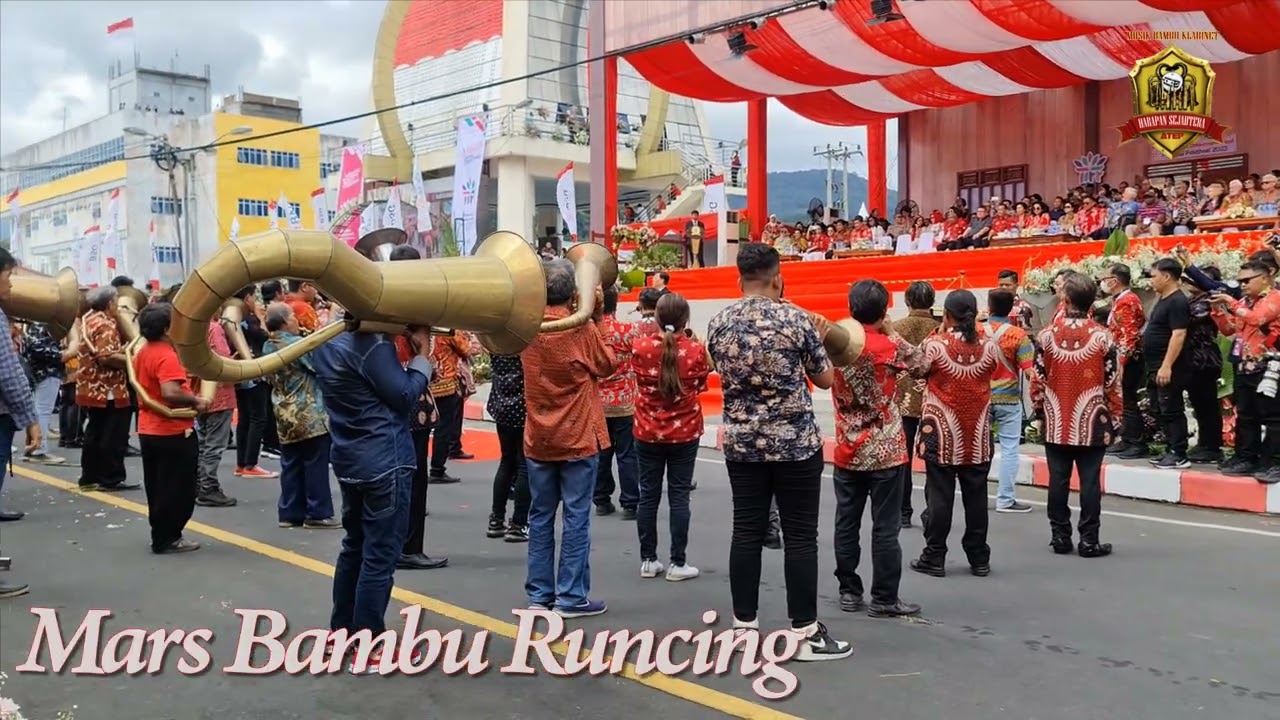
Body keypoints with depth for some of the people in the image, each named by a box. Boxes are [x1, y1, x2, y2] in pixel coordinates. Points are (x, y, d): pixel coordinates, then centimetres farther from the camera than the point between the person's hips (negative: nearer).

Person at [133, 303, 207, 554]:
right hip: (173, 432, -10)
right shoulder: (167, 356, -22)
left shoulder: (142, 353, 9)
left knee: (157, 487, 17)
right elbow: (170, 393, -35)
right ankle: (167, 539, 5)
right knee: (178, 490, 1)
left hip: (148, 430, 10)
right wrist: (196, 401, -21)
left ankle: (161, 535, 25)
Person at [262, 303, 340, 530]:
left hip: (285, 416, 8)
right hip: (310, 416, -8)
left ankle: (289, 513, 14)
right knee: (316, 465, -1)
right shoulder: (297, 344, -16)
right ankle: (318, 514, 2)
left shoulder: (268, 347, 8)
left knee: (291, 466, 11)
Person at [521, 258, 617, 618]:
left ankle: (539, 594, 16)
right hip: (578, 439, -4)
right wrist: (597, 317, 1)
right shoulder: (583, 329, -14)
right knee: (576, 518, 1)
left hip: (538, 440, 5)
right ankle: (571, 597, 3)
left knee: (540, 517, 11)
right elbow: (608, 365, 0)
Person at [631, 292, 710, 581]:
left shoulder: (640, 346, -9)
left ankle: (648, 560, 15)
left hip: (647, 433, 2)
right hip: (685, 433, -1)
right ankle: (678, 563, 8)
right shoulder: (695, 350, -12)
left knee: (648, 495, 9)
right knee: (679, 496, 4)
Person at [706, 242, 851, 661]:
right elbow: (826, 380, 0)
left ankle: (744, 627, 14)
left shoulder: (718, 324, 2)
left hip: (741, 443, 4)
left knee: (746, 533, 8)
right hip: (796, 442, -4)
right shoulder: (797, 320, -10)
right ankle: (805, 633, 6)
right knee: (800, 537, 1)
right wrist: (818, 340, 17)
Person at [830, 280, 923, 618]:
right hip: (885, 452, -4)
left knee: (846, 525, 10)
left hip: (848, 452, 4)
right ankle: (884, 599, 6)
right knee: (885, 528, 2)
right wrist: (890, 331, 6)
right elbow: (920, 358, 5)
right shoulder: (889, 347, -12)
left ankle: (849, 592, 17)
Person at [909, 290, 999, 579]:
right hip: (977, 434, 3)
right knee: (976, 496, 9)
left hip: (942, 434, -3)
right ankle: (979, 558, 16)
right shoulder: (988, 346, -3)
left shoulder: (935, 344, -13)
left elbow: (916, 370, 3)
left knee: (940, 496, 2)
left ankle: (935, 557, 7)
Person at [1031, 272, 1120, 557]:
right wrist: (1115, 418, 8)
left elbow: (1037, 378, 1)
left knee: (1058, 480, 7)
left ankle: (1060, 537, 13)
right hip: (1091, 422, -1)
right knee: (1089, 481, 2)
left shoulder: (1047, 333, -4)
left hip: (1056, 421, 2)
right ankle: (1089, 541, 5)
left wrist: (1038, 408, 15)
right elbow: (1113, 383, -3)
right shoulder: (1103, 336, -7)